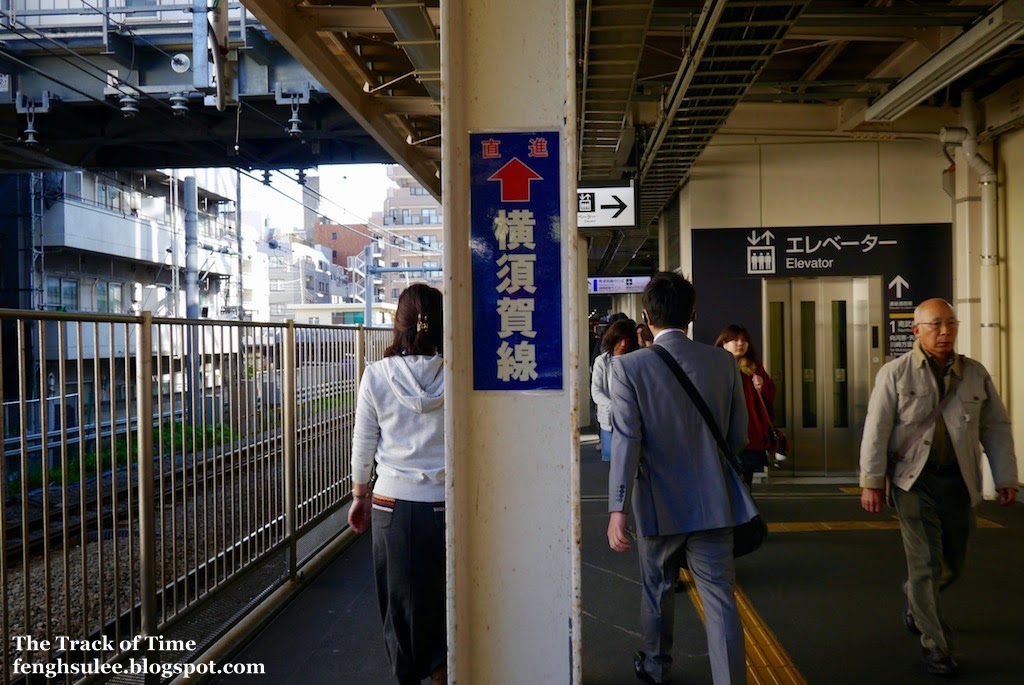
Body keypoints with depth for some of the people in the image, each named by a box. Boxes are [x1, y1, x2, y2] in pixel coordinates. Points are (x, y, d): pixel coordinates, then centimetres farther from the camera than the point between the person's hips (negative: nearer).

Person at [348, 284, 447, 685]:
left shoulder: (377, 375, -6)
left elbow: (363, 442, 1)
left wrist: (360, 496, 14)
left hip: (393, 502, 0)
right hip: (446, 501, 0)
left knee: (402, 596, 15)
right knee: (446, 593, 16)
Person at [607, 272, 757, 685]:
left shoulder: (629, 366, -13)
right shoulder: (724, 362, -4)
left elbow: (626, 441, -20)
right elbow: (738, 439, 3)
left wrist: (617, 509, -19)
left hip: (659, 504, -1)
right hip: (714, 503, 1)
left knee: (657, 592, 20)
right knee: (720, 599, 5)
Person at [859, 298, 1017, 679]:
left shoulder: (975, 374, 5)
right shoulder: (895, 373, -6)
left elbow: (996, 428, 9)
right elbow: (877, 430, -8)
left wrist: (1005, 478, 5)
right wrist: (871, 482, -11)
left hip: (959, 479, 4)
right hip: (915, 479, -4)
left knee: (952, 564, 13)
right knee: (926, 563, -4)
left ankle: (914, 598, 44)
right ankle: (935, 645, 9)